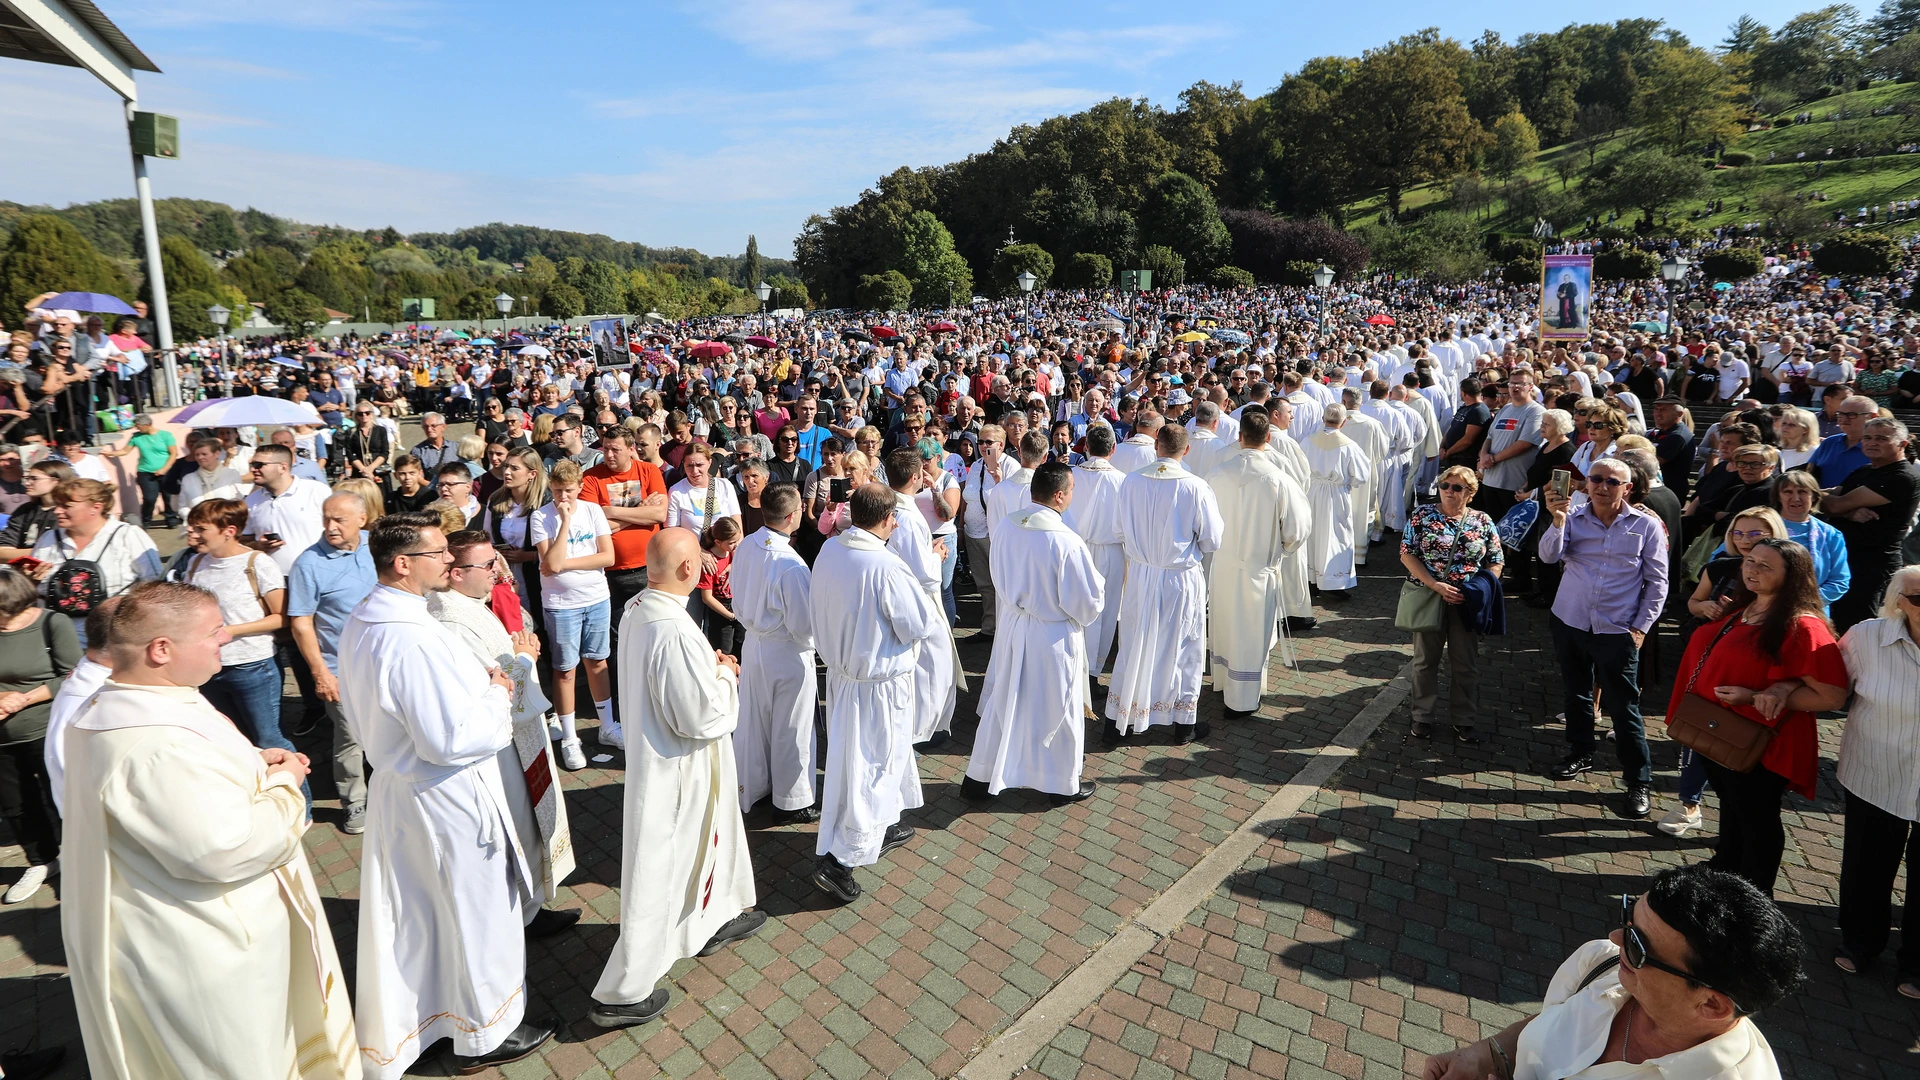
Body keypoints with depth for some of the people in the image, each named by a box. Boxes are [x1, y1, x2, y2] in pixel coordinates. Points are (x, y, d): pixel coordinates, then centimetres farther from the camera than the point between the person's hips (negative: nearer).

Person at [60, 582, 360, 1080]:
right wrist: (282, 784, -19)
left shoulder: (109, 708, 0)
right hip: (196, 958, -11)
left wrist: (250, 763, 0)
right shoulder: (160, 747, -35)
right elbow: (223, 849, -34)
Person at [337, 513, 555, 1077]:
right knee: (477, 914, 12)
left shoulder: (361, 623, 1)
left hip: (395, 786, 9)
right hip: (447, 799, -9)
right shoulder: (414, 639, -31)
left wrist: (476, 683, 5)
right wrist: (496, 695, -12)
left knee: (411, 915, 24)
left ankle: (394, 1033, 43)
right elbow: (453, 739, -29)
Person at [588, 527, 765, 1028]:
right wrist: (725, 676, -10)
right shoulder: (675, 631, -32)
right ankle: (623, 993, 21)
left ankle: (714, 920, 51)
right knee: (660, 874, 6)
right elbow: (703, 716, -27)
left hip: (651, 750, 10)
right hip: (676, 767, -10)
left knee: (710, 837, 29)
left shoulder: (638, 610, -3)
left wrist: (709, 666, 4)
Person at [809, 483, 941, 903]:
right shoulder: (887, 568, -28)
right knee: (873, 765, 4)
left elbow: (818, 602, 10)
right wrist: (925, 601, -1)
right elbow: (921, 625, -19)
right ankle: (840, 858, 6)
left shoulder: (828, 550, -5)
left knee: (866, 755, 24)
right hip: (880, 680, -8)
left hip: (839, 671, 8)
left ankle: (881, 828, 43)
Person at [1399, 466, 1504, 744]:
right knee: (1425, 660, 12)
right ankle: (1422, 717, 26)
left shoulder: (1483, 521, 1)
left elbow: (1496, 562, 5)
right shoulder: (1422, 515, -5)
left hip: (1467, 604, 2)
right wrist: (1436, 585, -18)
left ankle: (1465, 721, 26)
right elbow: (1407, 554, -9)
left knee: (1466, 665, 11)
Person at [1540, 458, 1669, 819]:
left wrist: (1640, 628, -6)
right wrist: (1557, 520, -32)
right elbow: (1549, 555, -17)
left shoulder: (1646, 526, -3)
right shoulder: (1573, 520, 0)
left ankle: (1639, 782, 11)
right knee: (1576, 694, 17)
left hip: (1616, 632, -3)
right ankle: (1580, 755, 36)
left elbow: (1657, 583, 0)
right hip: (1569, 623, 3)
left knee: (1624, 708, 0)